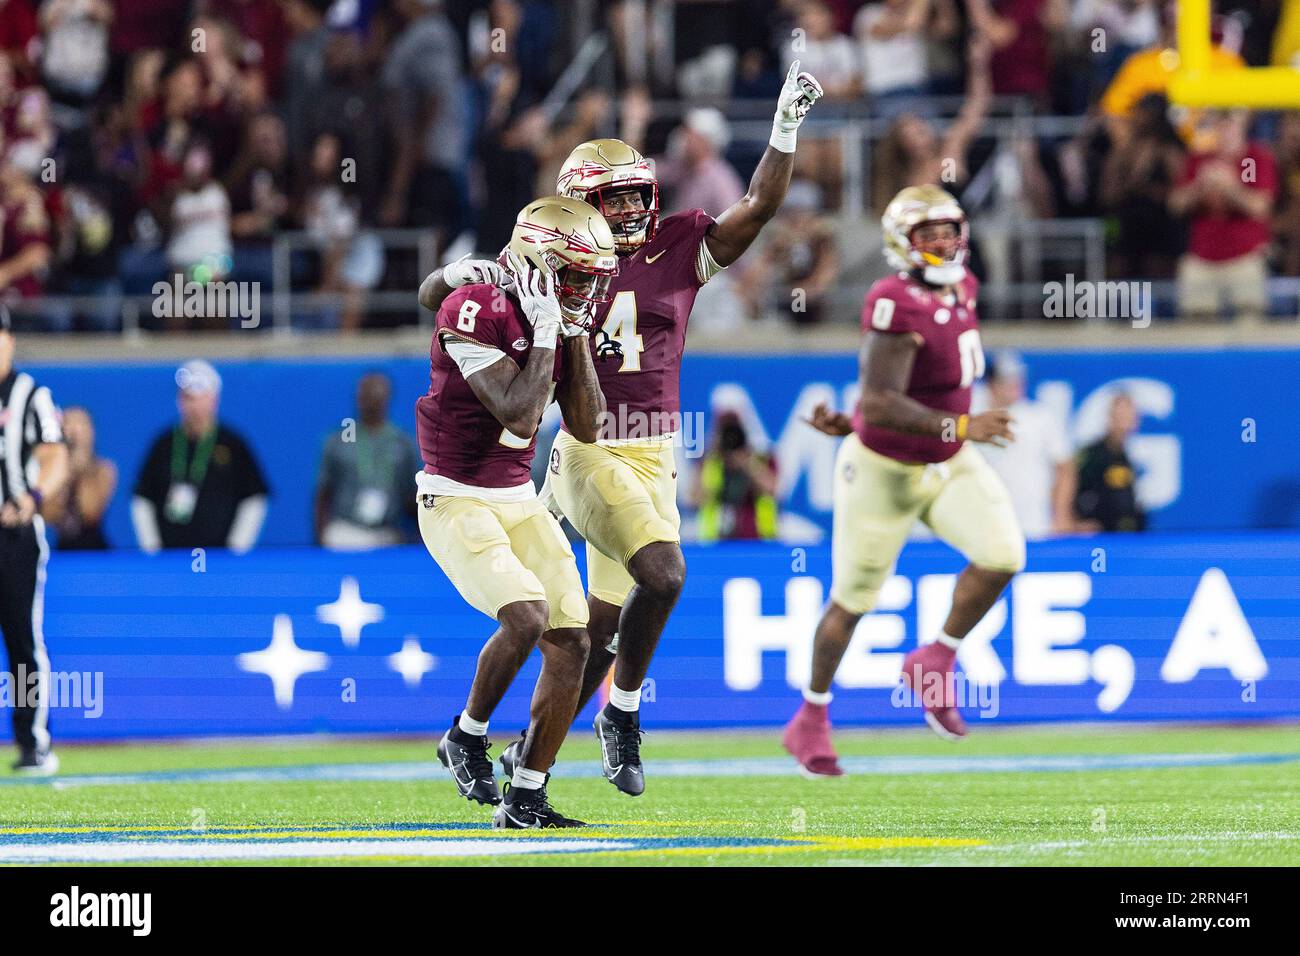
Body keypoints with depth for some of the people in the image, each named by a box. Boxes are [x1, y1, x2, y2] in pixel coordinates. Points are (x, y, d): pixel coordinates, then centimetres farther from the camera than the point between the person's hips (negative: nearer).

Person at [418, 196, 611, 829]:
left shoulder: (555, 324, 6)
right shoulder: (476, 312, -19)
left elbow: (586, 426, 4)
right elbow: (519, 415, -25)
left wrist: (577, 333, -3)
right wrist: (546, 333, -20)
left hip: (519, 502, 8)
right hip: (456, 503, -8)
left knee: (570, 642, -1)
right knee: (527, 615, -26)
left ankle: (524, 799, 6)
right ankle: (467, 736, -1)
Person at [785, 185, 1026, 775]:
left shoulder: (959, 290, -2)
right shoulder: (898, 307, -27)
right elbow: (881, 402, -35)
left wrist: (853, 422, 10)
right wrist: (960, 427, -42)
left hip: (948, 464, 6)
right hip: (886, 471, -6)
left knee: (1003, 554, -17)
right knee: (853, 600, 8)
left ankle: (934, 662, 4)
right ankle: (810, 721, 29)